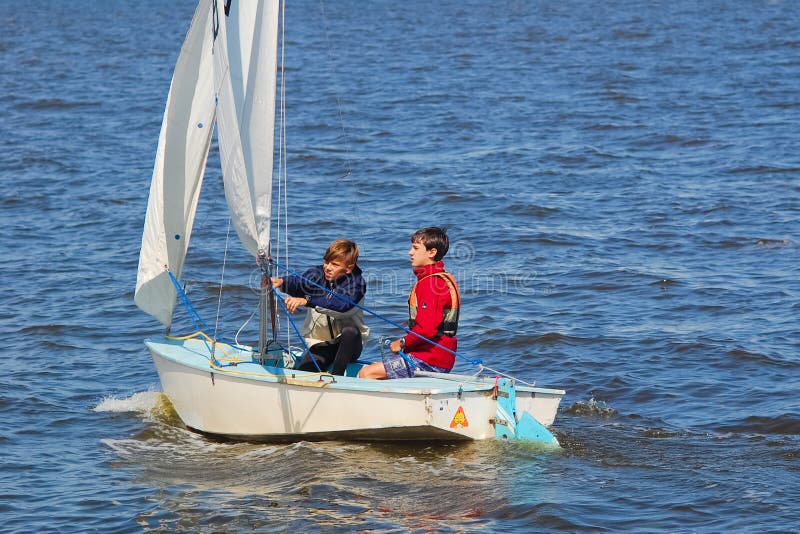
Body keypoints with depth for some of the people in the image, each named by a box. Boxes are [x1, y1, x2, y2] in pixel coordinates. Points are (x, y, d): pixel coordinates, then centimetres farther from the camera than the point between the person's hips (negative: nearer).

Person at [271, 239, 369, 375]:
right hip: (320, 343, 3)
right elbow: (299, 283, -25)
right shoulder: (317, 274, -2)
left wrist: (307, 301, -45)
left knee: (350, 331, -37)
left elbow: (342, 305, -34)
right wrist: (281, 282, -49)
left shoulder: (356, 282, -14)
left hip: (348, 344, -3)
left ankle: (336, 376, -26)